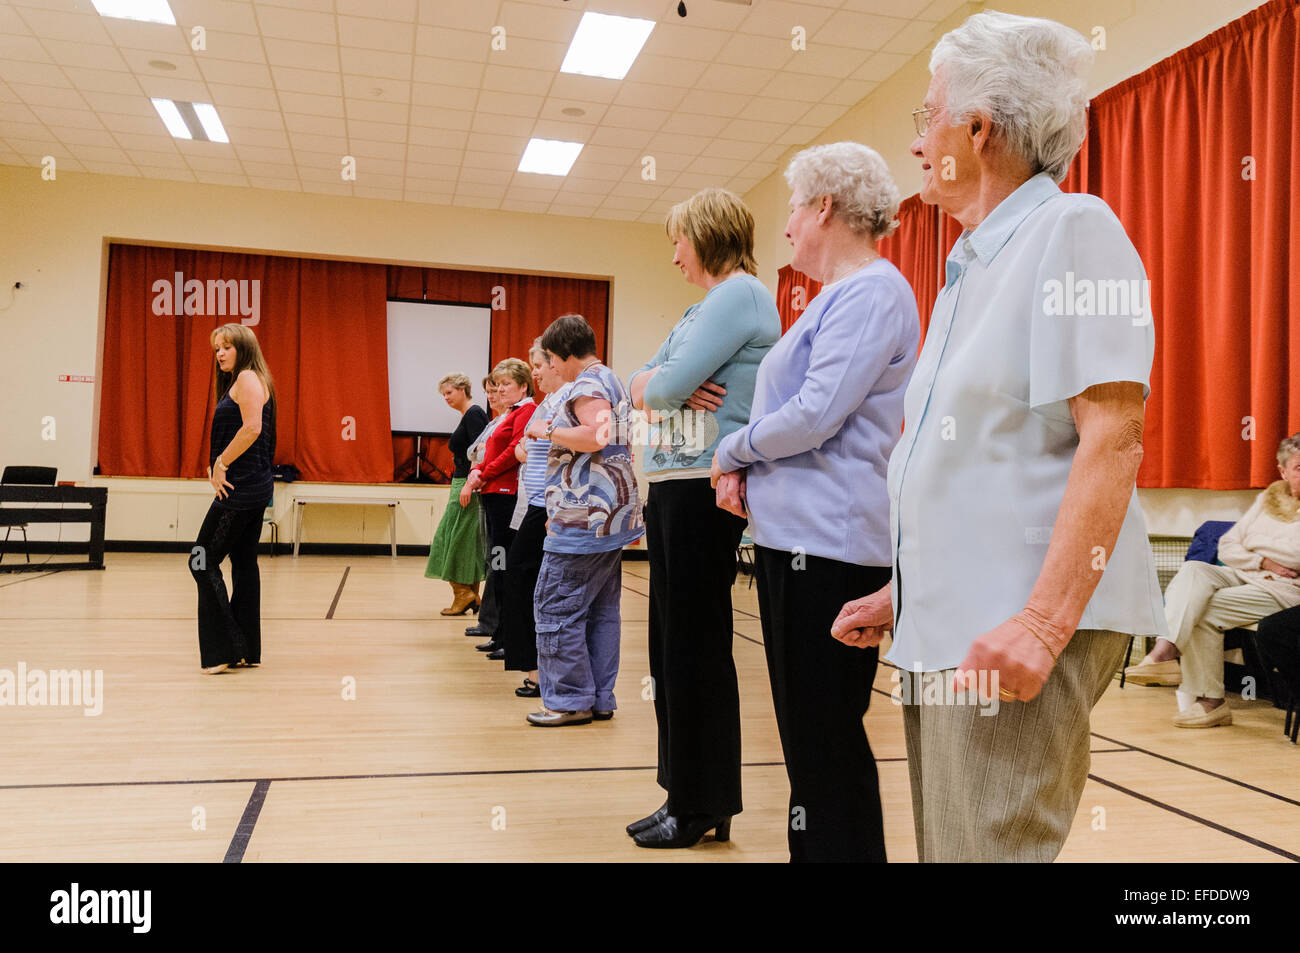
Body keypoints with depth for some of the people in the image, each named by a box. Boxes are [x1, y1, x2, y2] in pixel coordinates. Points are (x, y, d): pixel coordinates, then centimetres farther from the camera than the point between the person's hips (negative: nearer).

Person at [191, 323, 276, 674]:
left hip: (242, 486, -10)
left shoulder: (247, 378, -9)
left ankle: (223, 650, -4)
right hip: (255, 487, 10)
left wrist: (221, 464, -14)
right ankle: (247, 650, 17)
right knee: (244, 563, 11)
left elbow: (251, 428, -22)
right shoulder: (240, 381, 22)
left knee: (203, 561, -6)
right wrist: (219, 466, 6)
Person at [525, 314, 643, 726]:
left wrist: (548, 431, -12)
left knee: (556, 606, -4)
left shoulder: (588, 383, -10)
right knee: (602, 609, 11)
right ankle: (600, 699, 17)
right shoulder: (612, 381, 22)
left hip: (586, 518, -11)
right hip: (609, 517, 11)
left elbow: (596, 436, -26)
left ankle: (571, 700, 1)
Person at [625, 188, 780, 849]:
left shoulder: (741, 293, -8)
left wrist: (660, 385, 5)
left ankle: (703, 807, 12)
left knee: (695, 648, -2)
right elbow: (642, 386, 16)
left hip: (704, 488, -10)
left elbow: (671, 381, -17)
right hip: (670, 486, 10)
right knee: (670, 645, 12)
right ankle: (685, 795, 24)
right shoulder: (701, 309, 22)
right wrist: (667, 389, -5)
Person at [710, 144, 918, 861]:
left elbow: (814, 414, -19)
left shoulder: (873, 291, -10)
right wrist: (745, 470, 6)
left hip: (829, 539, -10)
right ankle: (814, 842, 28)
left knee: (824, 737, -2)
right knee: (806, 729, 16)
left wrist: (733, 450, -3)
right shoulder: (833, 297, 21)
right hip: (790, 531, 10)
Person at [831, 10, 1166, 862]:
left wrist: (1044, 621, -25)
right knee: (944, 842, 16)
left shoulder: (1072, 230, -7)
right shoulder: (971, 267, 20)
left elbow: (1112, 440, -18)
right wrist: (905, 594, 19)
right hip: (947, 628, 9)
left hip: (1016, 631, -9)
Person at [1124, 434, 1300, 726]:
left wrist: (1253, 543, -7)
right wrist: (1262, 561, -6)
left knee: (1205, 611, -25)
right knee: (1192, 570, -25)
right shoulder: (1268, 499, 17)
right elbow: (1226, 548, 10)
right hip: (1245, 577, 5)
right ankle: (1166, 650, -40)